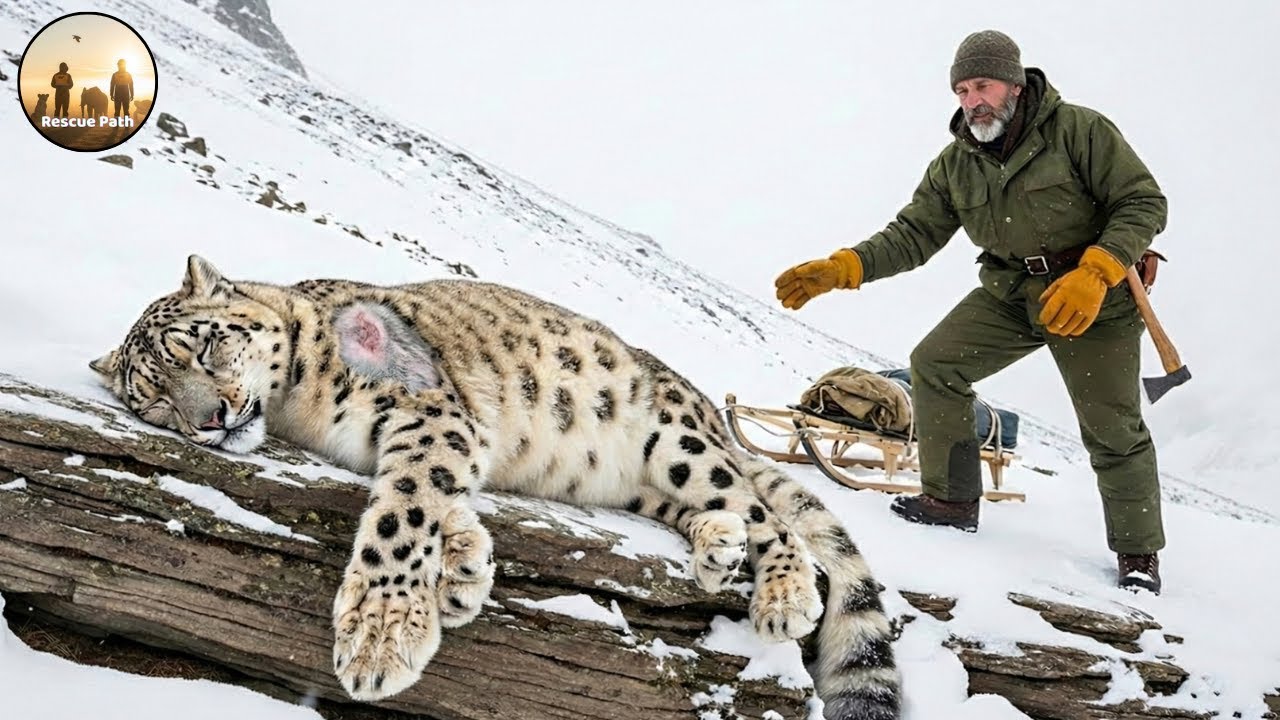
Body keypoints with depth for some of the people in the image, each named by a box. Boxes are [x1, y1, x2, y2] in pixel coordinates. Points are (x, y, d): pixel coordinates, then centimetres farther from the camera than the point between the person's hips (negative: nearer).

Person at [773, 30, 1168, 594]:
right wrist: (840, 268, -20)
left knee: (1112, 429, -3)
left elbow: (1144, 203, -17)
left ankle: (1139, 553, 16)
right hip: (1010, 293, 5)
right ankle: (951, 500, 6)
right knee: (933, 363, -6)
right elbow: (913, 234, -5)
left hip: (1095, 294, -5)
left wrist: (1094, 274, -31)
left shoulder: (1079, 130, -18)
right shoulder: (955, 165, -3)